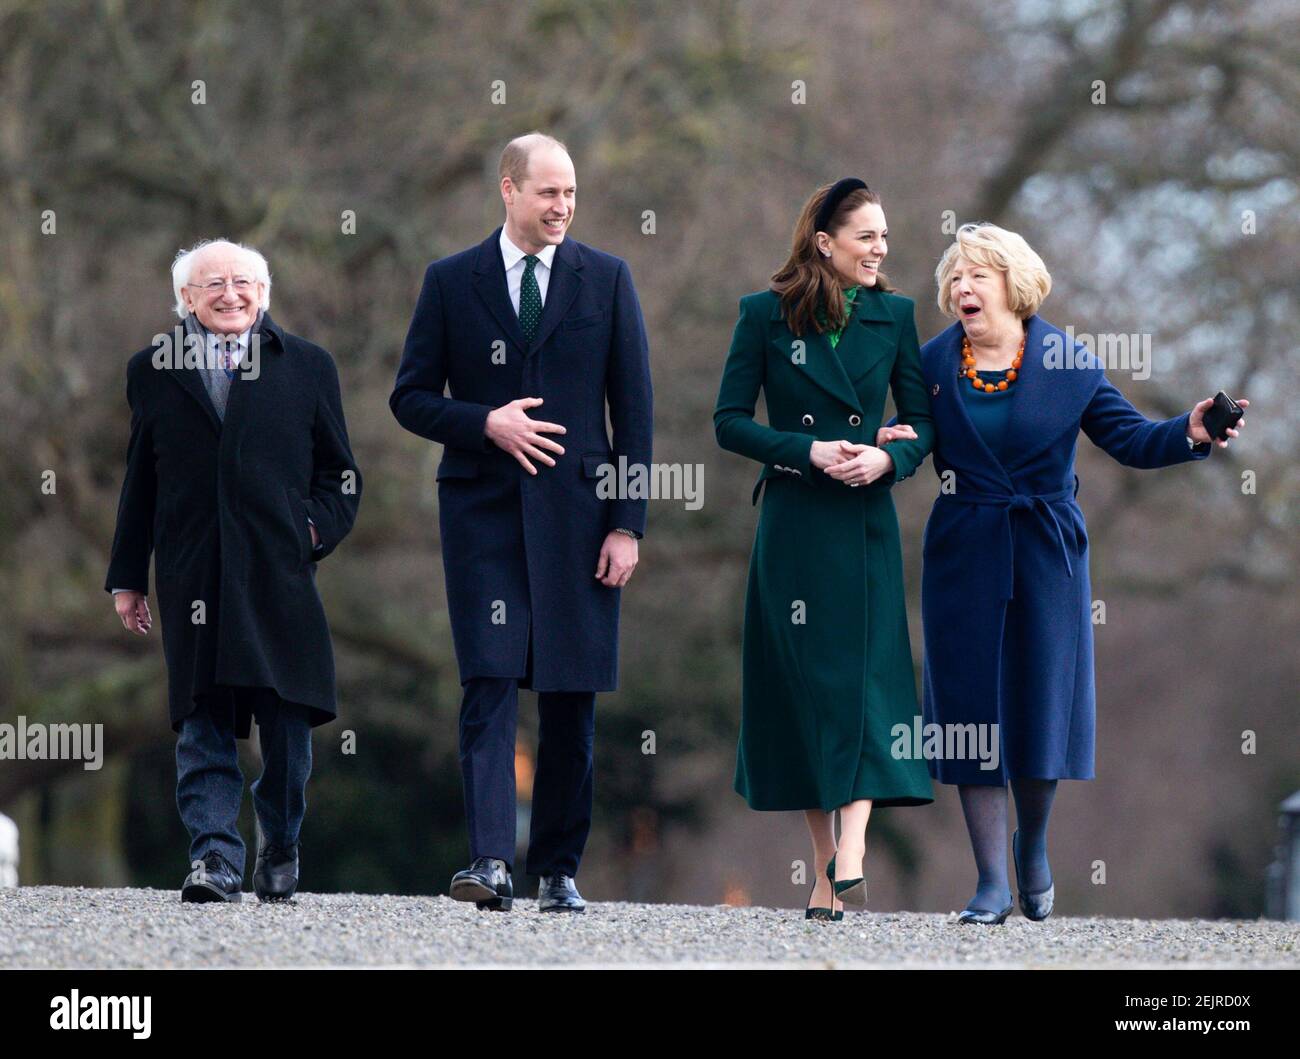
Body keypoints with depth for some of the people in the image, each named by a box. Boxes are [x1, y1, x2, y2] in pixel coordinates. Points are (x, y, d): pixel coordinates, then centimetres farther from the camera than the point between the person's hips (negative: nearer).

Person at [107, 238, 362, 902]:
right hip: (193, 579, 0)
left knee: (286, 723, 2)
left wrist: (317, 528, -4)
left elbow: (339, 473, 14)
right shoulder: (152, 371, 13)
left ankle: (281, 850, 18)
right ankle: (214, 859, -9)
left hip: (279, 573, 0)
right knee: (203, 727, -5)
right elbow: (140, 481, 15)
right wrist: (127, 575, 12)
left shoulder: (306, 367, 11)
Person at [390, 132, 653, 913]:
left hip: (577, 513, 1)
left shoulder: (606, 279, 7)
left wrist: (628, 523, -2)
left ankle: (559, 870, 11)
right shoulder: (452, 282, 6)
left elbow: (635, 410, 5)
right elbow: (411, 398, 7)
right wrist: (486, 424, -11)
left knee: (572, 699, 3)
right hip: (485, 512, -1)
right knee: (490, 687, -11)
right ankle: (492, 862, -19)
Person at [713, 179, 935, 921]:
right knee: (804, 683, 0)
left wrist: (889, 458, -12)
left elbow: (924, 424, 9)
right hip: (792, 526, -1)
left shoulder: (892, 315, 6)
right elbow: (730, 421, 0)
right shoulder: (766, 316, 1)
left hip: (865, 525, 1)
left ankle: (849, 859, -21)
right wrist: (807, 451, -13)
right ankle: (825, 869, 7)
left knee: (865, 678, -11)